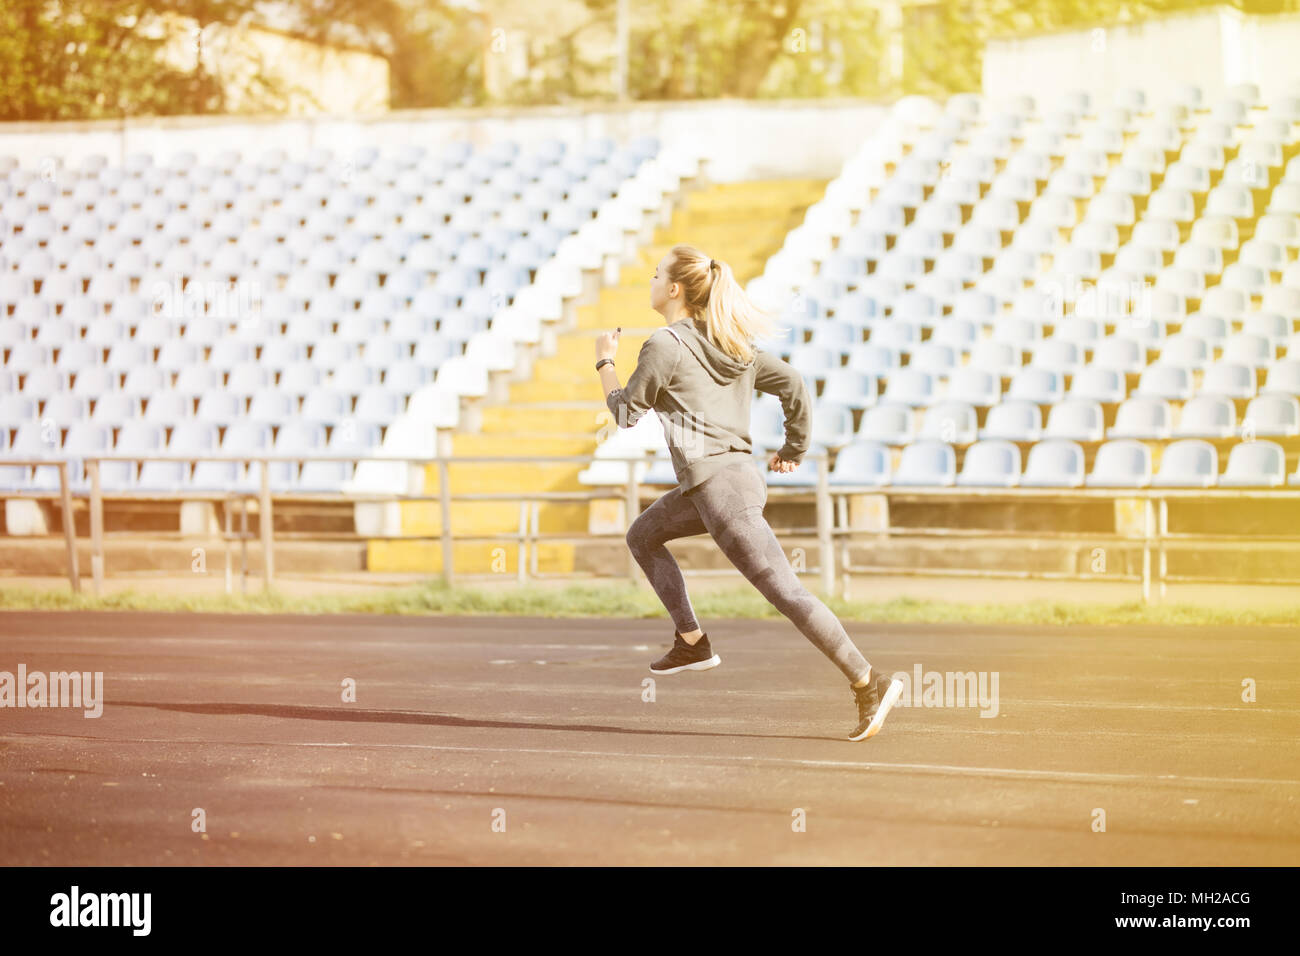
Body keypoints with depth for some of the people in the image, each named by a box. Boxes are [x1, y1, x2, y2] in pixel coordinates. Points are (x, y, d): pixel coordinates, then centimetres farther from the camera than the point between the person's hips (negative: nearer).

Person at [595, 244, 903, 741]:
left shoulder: (664, 346, -9)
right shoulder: (731, 343, 14)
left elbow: (626, 411, -1)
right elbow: (794, 385, 13)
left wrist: (604, 362, 14)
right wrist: (794, 449, 22)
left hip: (718, 482, -9)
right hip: (742, 472, 9)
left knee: (786, 591, -11)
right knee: (642, 536, 24)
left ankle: (869, 684, -14)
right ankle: (691, 641, 17)